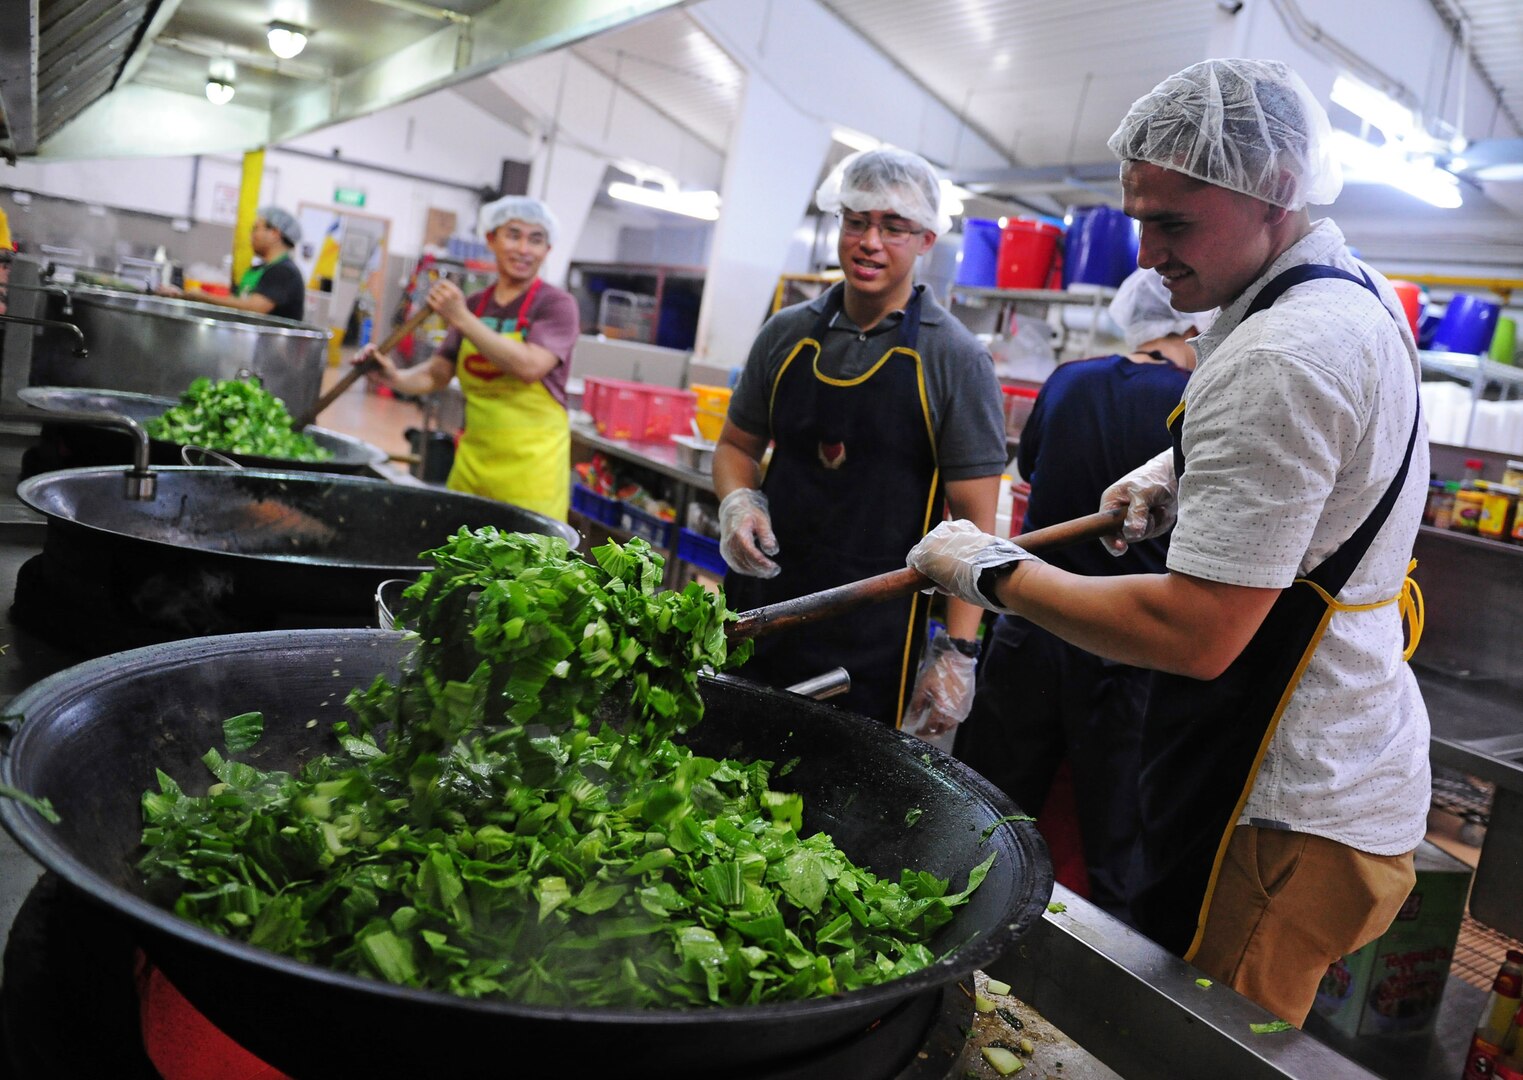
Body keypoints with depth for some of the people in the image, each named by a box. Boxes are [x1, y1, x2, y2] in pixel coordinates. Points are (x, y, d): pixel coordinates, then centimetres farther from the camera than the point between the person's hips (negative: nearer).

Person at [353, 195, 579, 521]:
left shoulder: (557, 305, -5)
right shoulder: (474, 305, 11)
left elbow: (529, 367, -22)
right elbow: (436, 374, 10)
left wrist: (460, 318, -22)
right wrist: (396, 377, -11)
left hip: (530, 463, -5)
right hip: (473, 457, 5)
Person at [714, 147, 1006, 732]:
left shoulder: (957, 359, -6)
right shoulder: (787, 333, 5)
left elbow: (974, 521, -7)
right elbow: (737, 445, 17)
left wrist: (957, 652, -12)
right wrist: (737, 504, -5)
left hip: (874, 637, -3)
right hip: (763, 600, 4)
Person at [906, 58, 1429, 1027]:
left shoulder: (1279, 360, -25)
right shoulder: (1361, 295, 9)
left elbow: (1195, 636, -27)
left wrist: (992, 571, -16)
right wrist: (1182, 471, 13)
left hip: (1287, 822, -10)